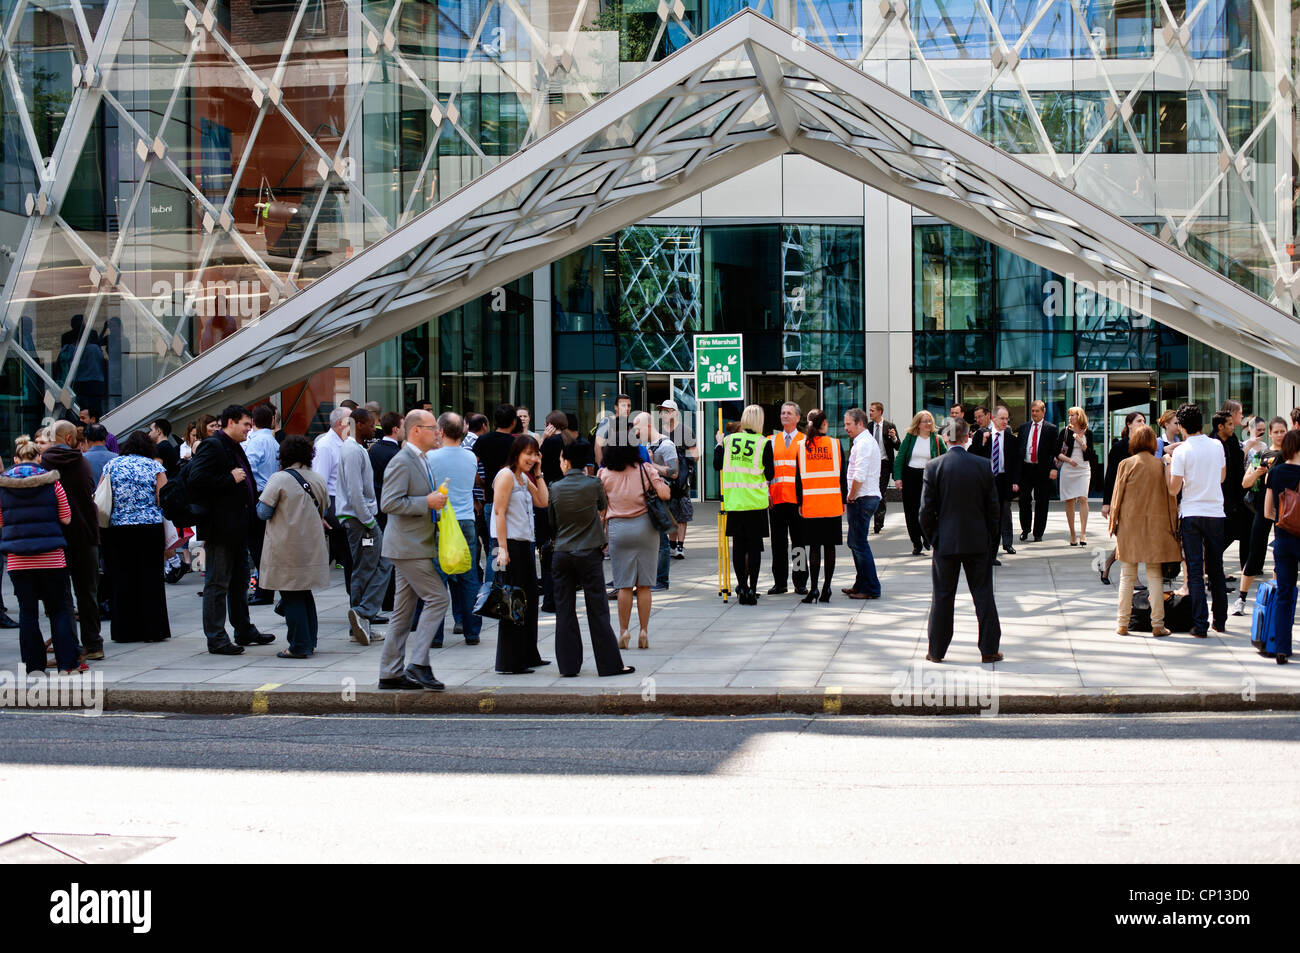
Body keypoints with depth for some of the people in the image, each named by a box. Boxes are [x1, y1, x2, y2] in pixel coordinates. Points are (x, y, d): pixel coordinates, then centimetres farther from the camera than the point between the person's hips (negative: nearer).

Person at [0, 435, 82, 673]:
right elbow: (66, 518, 0)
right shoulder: (51, 481, -3)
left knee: (27, 611, 7)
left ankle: (33, 665, 9)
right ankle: (67, 663, 7)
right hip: (51, 557, -1)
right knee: (59, 609, 8)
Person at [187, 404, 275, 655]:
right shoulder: (211, 446, -13)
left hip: (238, 528, 10)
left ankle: (244, 630, 29)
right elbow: (196, 479, -26)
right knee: (218, 584, -4)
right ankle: (216, 639, 0)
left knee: (240, 580, 18)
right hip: (220, 528, -10)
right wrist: (231, 479, -20)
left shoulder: (235, 448, 17)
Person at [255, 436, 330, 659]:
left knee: (291, 596, -1)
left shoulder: (279, 479, -11)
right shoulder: (317, 479, 5)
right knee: (305, 594, 16)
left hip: (287, 547, -6)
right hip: (312, 547, 6)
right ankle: (309, 641, 20)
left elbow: (263, 512, -11)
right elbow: (325, 509, 17)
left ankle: (299, 645, -2)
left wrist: (263, 496, 9)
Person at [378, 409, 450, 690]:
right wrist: (427, 502, -21)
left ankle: (391, 673, 14)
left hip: (415, 545, 10)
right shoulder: (402, 462, -14)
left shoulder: (421, 461, 18)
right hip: (408, 547, -10)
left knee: (403, 611, 10)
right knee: (438, 598, -12)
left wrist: (436, 500, 12)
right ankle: (418, 664, -11)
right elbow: (389, 503, -23)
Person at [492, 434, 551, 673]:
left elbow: (543, 501, 14)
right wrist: (502, 549, -21)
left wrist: (538, 473, 12)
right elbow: (499, 513, -16)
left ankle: (528, 656, 25)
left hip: (524, 545, 10)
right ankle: (508, 662, -3)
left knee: (529, 600, 15)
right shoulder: (506, 475, -10)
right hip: (510, 545, -10)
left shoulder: (524, 478, 18)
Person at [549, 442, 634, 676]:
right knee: (597, 611, 2)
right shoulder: (594, 484, -7)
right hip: (589, 554, -2)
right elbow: (603, 508, 12)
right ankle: (609, 664, 3)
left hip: (561, 554, 2)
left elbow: (552, 523, 9)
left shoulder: (554, 488, -2)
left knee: (564, 611, 7)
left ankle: (568, 665, 7)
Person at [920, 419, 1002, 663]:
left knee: (942, 597, 8)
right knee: (983, 595, 8)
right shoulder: (983, 466, -4)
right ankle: (989, 649, 10)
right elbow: (993, 507, 0)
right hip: (977, 542, 1)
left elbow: (926, 509, -7)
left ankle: (937, 650, 13)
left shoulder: (933, 467, -9)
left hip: (946, 542, -1)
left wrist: (932, 538, 6)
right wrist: (990, 537, 11)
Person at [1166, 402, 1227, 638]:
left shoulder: (1181, 451, -10)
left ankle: (1200, 625, -5)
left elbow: (1173, 490, -10)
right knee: (1216, 569, 14)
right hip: (1216, 513, 4)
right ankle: (1220, 620, 21)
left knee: (1195, 570, -1)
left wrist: (1170, 465, 4)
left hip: (1191, 515, -3)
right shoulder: (1217, 446, 3)